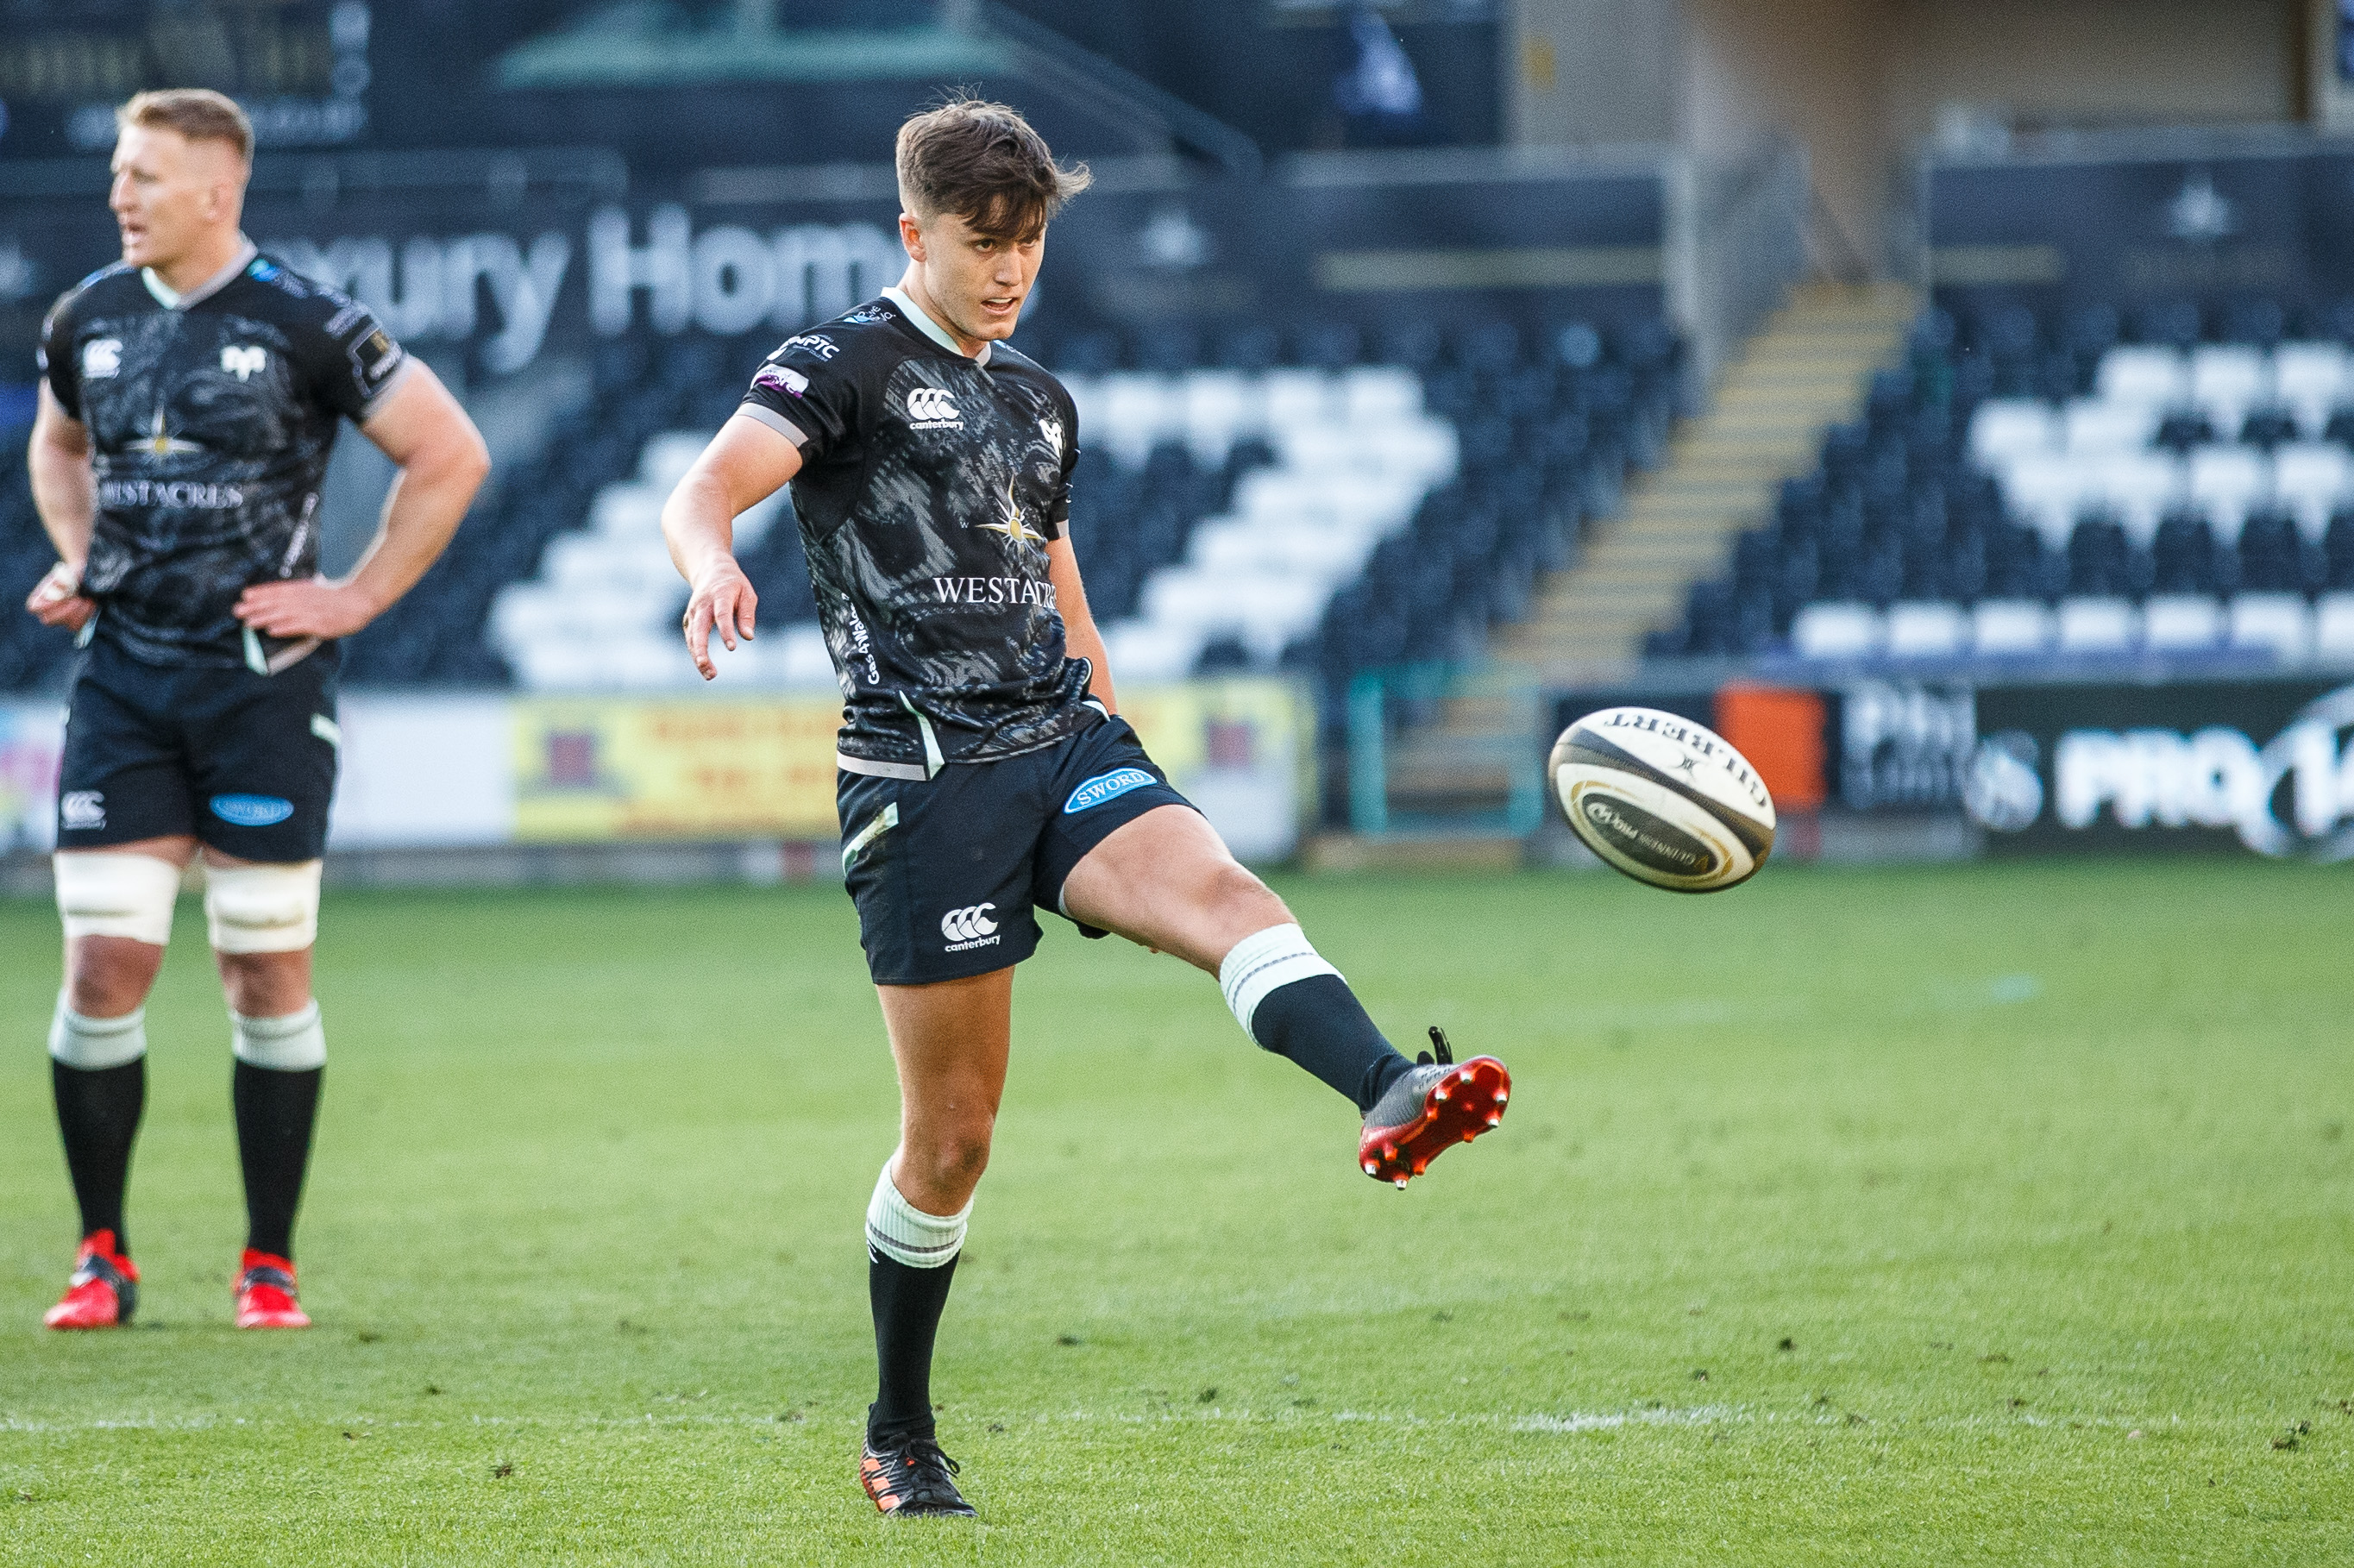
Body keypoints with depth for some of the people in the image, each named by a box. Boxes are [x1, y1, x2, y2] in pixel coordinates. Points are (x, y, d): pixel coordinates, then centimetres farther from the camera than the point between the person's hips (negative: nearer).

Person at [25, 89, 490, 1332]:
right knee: (104, 966, -4)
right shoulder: (87, 320, 7)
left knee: (267, 973, 2)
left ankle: (269, 1265, 11)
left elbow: (450, 453, -1)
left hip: (261, 683, -3)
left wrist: (359, 597, -4)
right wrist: (78, 563, 11)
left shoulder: (305, 326, -7)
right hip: (122, 681, 3)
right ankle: (103, 1259, 7)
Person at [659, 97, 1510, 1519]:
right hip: (925, 773, -5)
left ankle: (1390, 1096, -55)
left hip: (1065, 742, 5)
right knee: (953, 1133, 0)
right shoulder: (849, 365, 1)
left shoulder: (1039, 404, 22)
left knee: (1222, 889, -28)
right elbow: (706, 491, -15)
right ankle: (901, 1438, 18)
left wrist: (1125, 754, 28)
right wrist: (712, 566, -39)